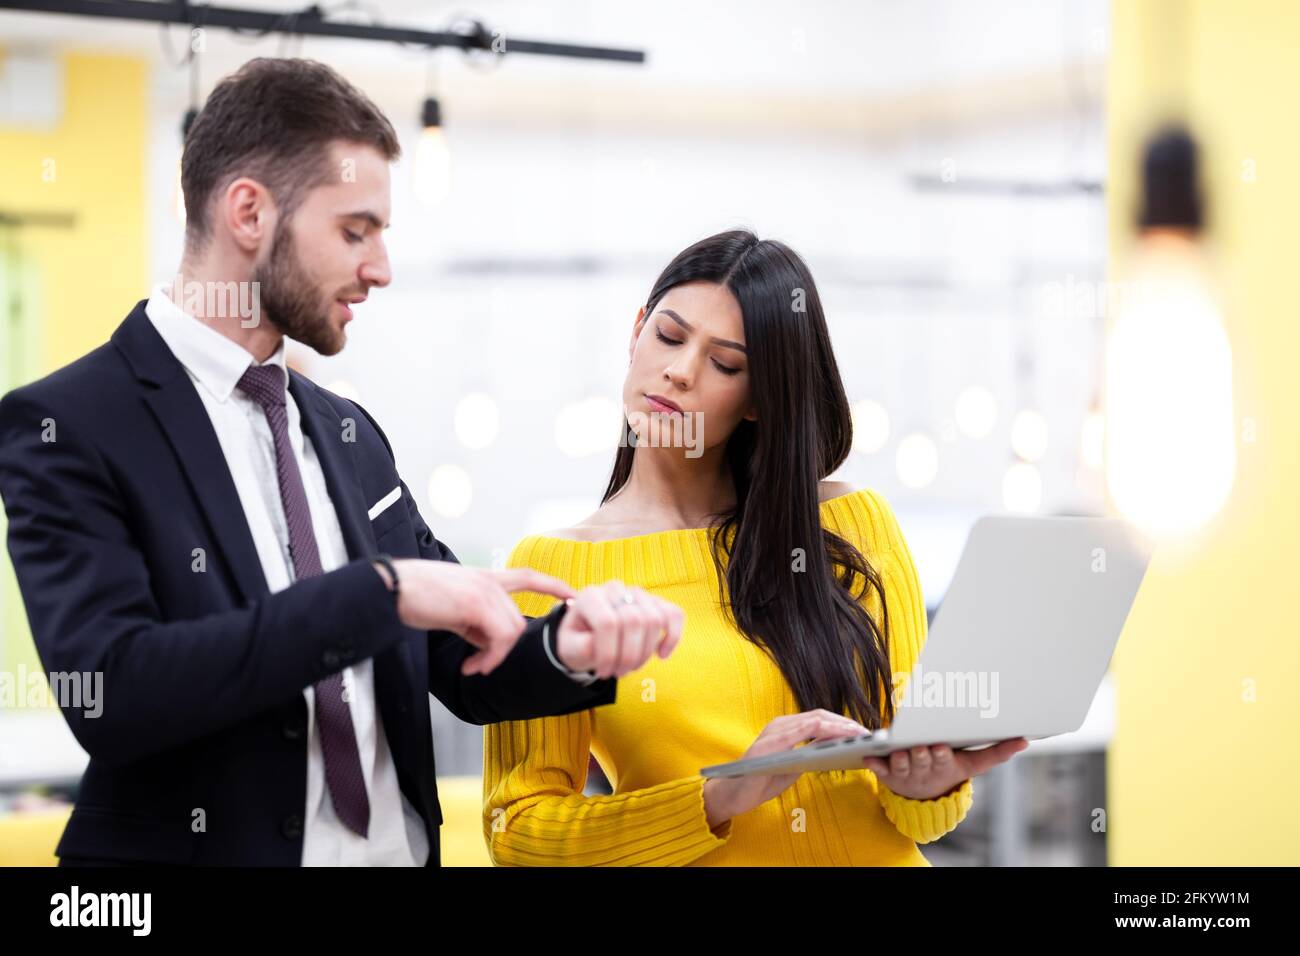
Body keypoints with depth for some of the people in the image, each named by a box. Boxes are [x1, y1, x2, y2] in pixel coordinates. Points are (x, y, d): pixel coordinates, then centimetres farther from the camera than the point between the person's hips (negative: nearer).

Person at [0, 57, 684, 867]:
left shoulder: (350, 435, 9)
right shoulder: (67, 427, -12)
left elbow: (462, 667, 10)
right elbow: (110, 693, -25)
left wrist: (567, 649, -11)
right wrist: (380, 590, -27)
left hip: (401, 846, 7)